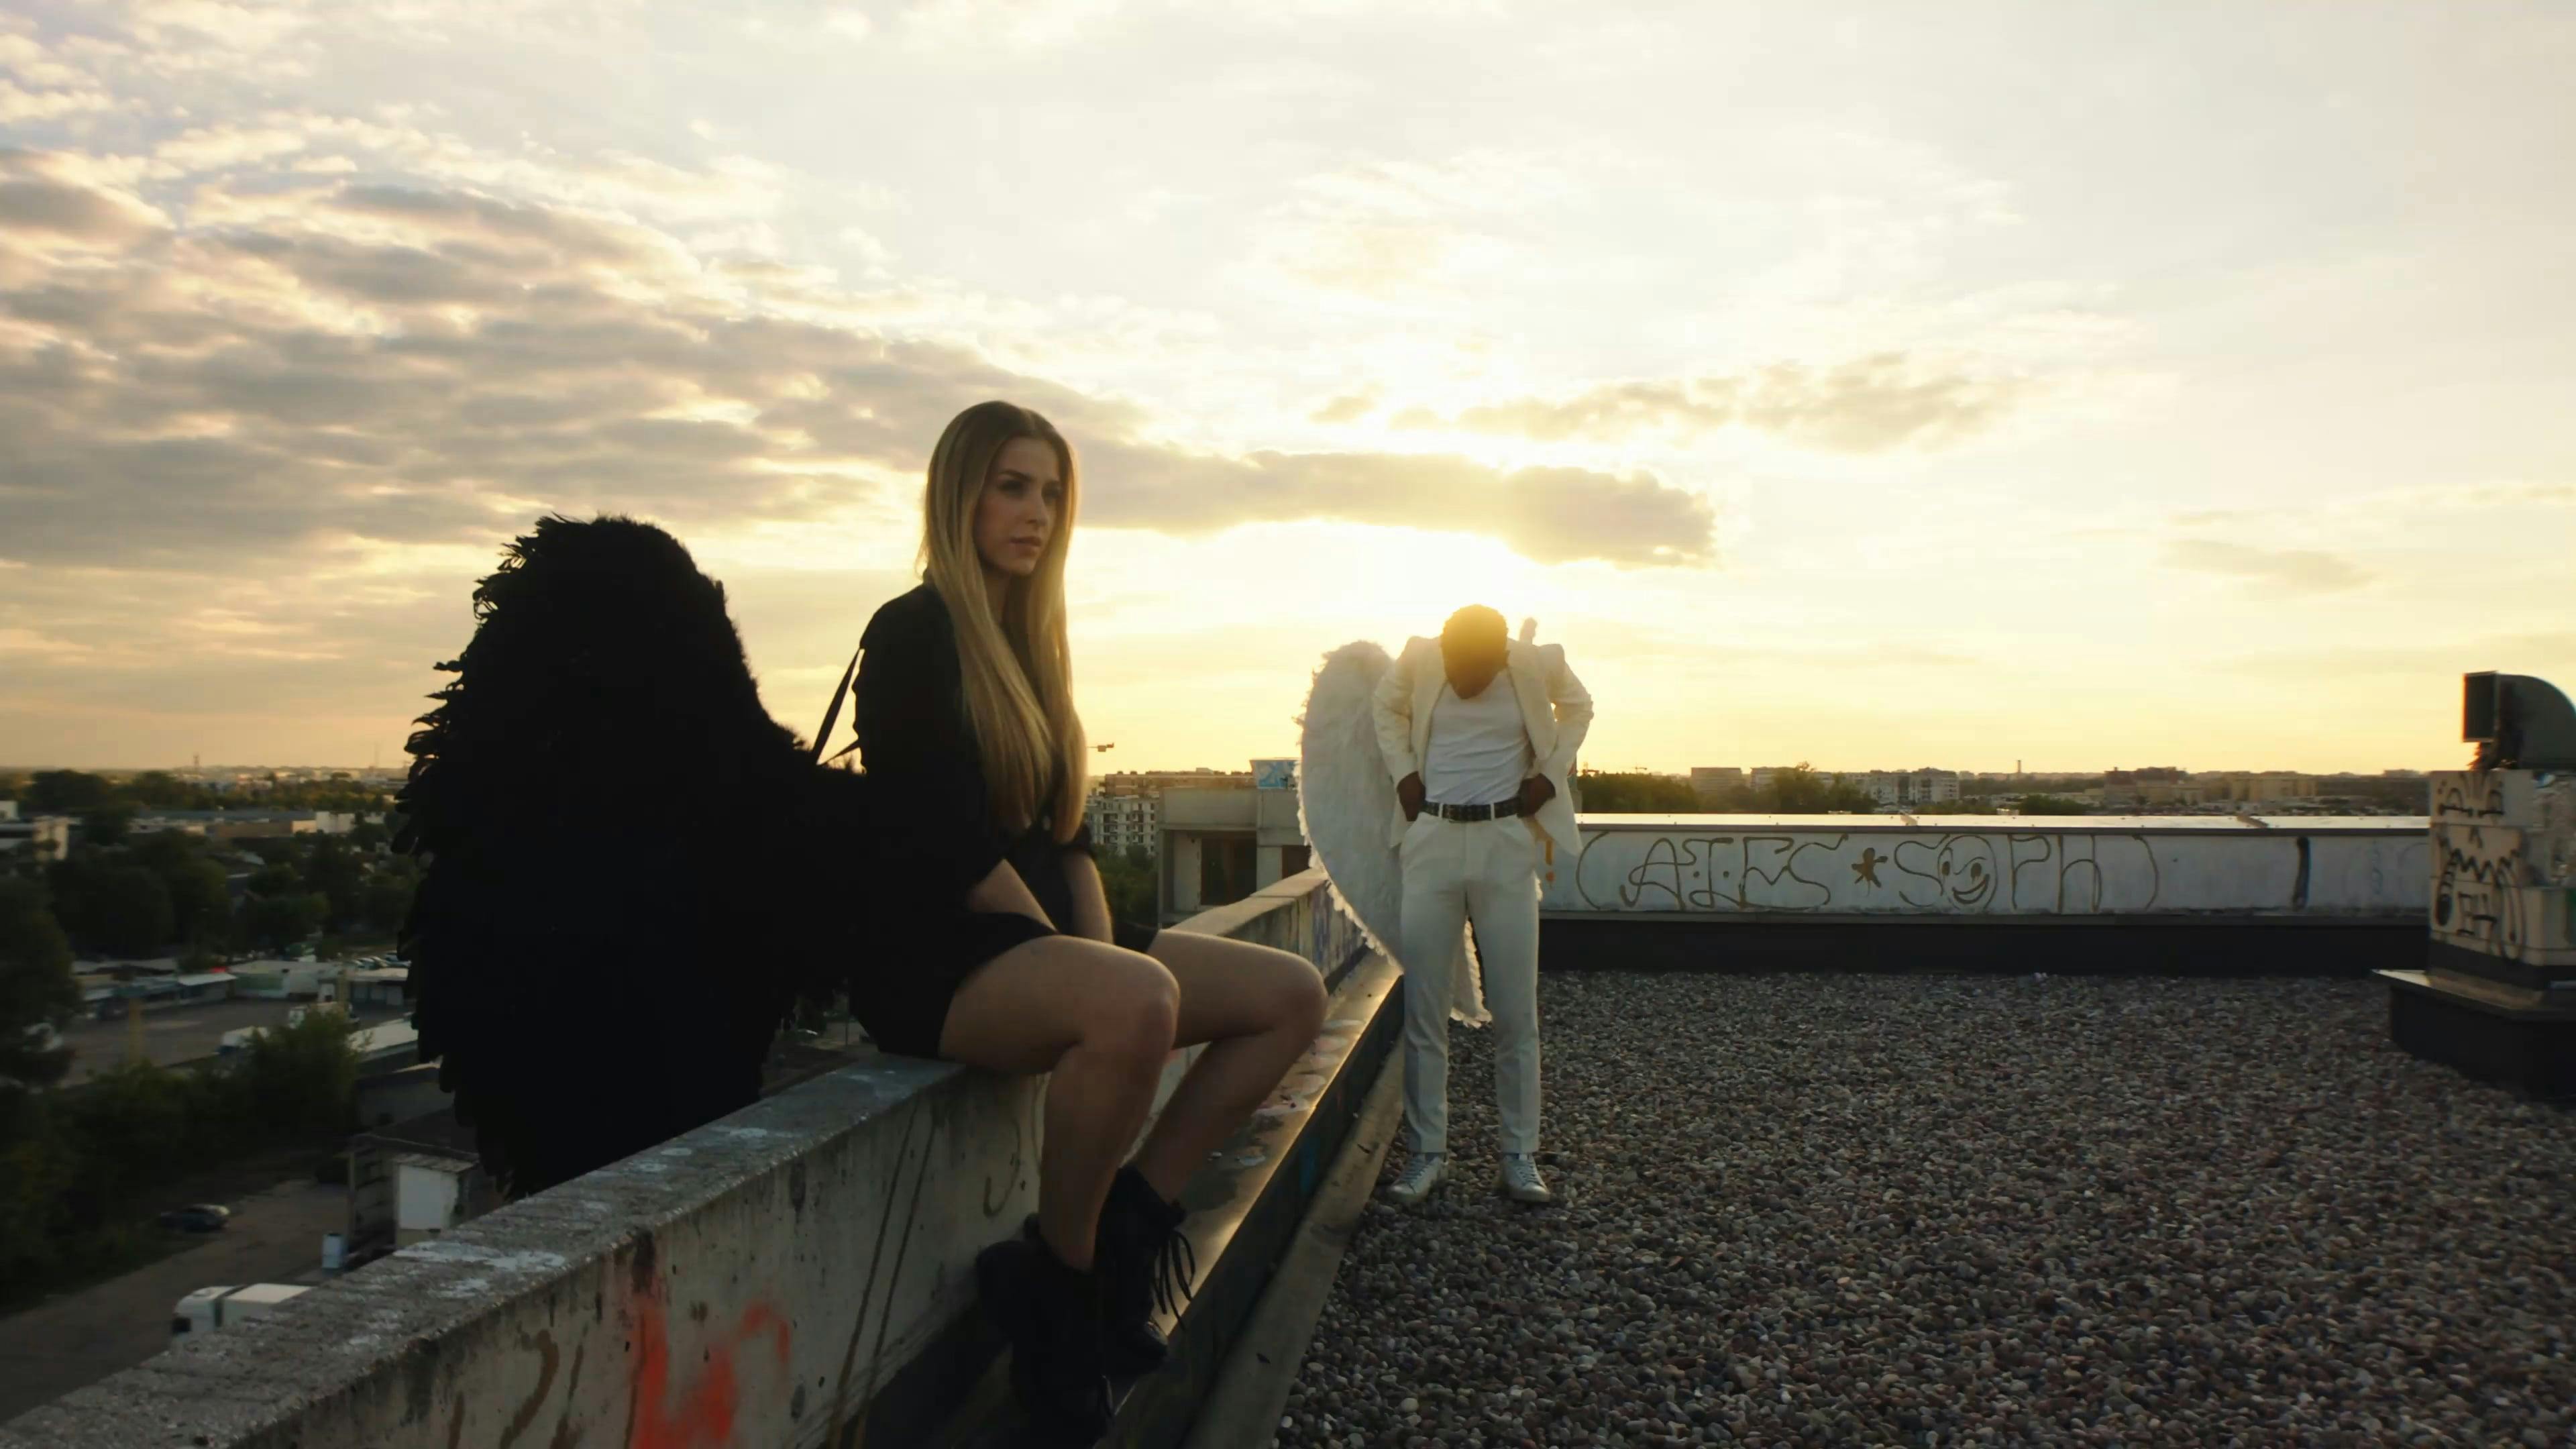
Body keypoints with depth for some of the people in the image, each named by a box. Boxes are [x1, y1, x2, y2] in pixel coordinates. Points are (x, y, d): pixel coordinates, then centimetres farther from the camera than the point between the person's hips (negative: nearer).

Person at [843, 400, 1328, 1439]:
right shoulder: (916, 633, -8)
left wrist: (1103, 952, -2)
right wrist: (1096, 972, -16)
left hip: (1039, 945, 9)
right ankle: (1061, 1275, -15)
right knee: (1136, 1005, -38)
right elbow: (949, 848, -17)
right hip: (934, 960, -9)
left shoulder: (1025, 642, 17)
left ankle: (1128, 1217, -3)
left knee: (1292, 996, -2)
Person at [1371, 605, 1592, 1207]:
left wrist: (1549, 773, 3)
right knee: (1422, 1007, 1)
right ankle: (1428, 1151, 11)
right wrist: (1403, 772, 4)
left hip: (1507, 844, -1)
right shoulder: (1416, 661, -3)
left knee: (1516, 1011, 1)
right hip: (1432, 841, 1)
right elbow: (1387, 707, 18)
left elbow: (1578, 708, 16)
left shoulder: (1539, 665, -4)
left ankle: (1520, 1154, 11)